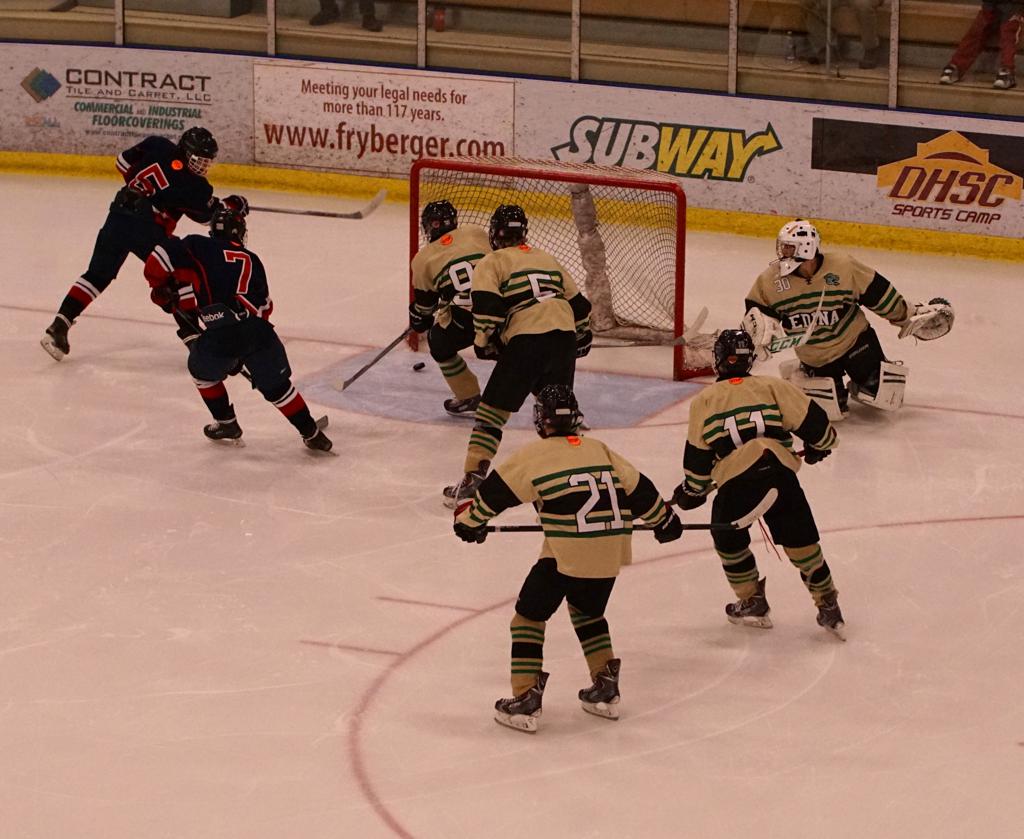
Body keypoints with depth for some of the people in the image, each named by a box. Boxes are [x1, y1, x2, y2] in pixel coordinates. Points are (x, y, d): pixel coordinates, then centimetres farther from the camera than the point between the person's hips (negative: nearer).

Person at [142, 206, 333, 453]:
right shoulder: (251, 261, 25)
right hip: (257, 331, 3)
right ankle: (312, 434, 23)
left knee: (203, 372, 30)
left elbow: (159, 259, 0)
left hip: (218, 336, -3)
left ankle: (227, 424, 36)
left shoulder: (197, 247, 13)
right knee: (277, 385, 21)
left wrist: (162, 290, 20)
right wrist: (242, 356, 33)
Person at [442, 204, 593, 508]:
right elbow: (578, 303, 26)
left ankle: (473, 480, -4)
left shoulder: (491, 263, 8)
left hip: (525, 340, -5)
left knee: (492, 411, 2)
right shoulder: (547, 258, 25)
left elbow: (487, 308, -8)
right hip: (564, 338, 5)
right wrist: (582, 338, 40)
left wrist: (485, 343, 5)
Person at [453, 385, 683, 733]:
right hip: (610, 554, 5)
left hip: (565, 556, -5)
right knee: (588, 612, 29)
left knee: (530, 615, 9)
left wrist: (470, 520, 19)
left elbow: (496, 491, 2)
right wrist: (664, 519, 33)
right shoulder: (601, 451, 12)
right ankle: (605, 689, 26)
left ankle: (526, 699, 1)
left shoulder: (535, 455, -3)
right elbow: (638, 489, 17)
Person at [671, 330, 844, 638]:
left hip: (735, 479, -1)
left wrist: (692, 492, 28)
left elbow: (698, 454, 13)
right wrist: (820, 445, 30)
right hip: (780, 471, 1)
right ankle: (828, 606, 14)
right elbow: (811, 420, 9)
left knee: (728, 537, 25)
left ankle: (752, 602, 28)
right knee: (801, 541, 11)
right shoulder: (773, 386, 13)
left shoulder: (704, 401, 13)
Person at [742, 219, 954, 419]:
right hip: (815, 357, 1)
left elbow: (879, 294, -9)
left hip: (854, 341, -1)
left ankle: (857, 386, 25)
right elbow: (754, 310, 0)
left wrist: (911, 316, -1)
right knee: (831, 408, -6)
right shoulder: (770, 280, -14)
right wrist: (762, 327, -23)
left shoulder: (842, 267, -20)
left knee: (886, 397, -9)